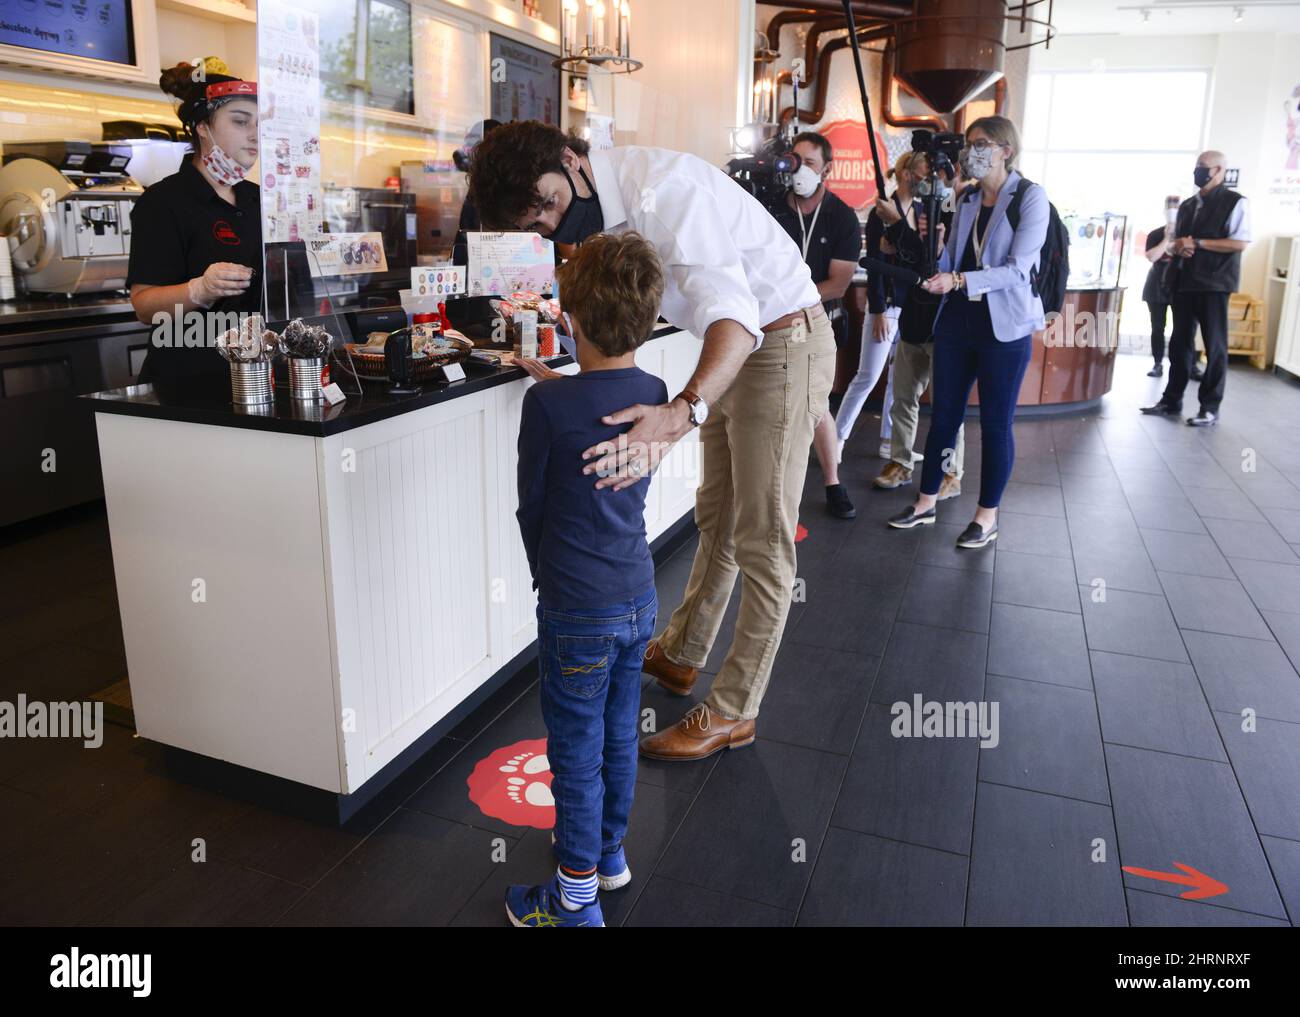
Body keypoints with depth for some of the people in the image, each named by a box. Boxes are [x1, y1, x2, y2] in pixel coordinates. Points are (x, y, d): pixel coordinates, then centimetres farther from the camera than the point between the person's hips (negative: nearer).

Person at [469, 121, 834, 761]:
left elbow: (733, 313, -40)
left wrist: (679, 413, -54)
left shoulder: (659, 187, -29)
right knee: (716, 517, 20)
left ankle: (732, 712, 11)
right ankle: (679, 655, 37)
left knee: (761, 539, -1)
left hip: (784, 343, -9)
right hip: (730, 350, 9)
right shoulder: (601, 211, 1)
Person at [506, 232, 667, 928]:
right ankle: (608, 852, 42)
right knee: (619, 735, 21)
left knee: (577, 754, 8)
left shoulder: (548, 403, -19)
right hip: (639, 597, 6)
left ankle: (576, 900, 25)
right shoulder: (655, 395, -2)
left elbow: (531, 506, -7)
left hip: (577, 614, -6)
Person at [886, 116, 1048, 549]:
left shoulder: (1030, 197, -8)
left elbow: (1017, 269, -17)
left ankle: (987, 515, 17)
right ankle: (926, 501, 22)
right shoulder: (966, 200, 11)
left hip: (1004, 326, -5)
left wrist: (959, 281, -27)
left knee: (995, 422, 4)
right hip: (957, 319, 5)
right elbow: (949, 257, 9)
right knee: (943, 415, 10)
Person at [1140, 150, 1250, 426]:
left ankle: (1210, 408, 4)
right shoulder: (1187, 206, 16)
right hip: (1184, 282, 6)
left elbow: (1241, 242, -13)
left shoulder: (1234, 202, -4)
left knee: (1215, 346, -1)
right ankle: (1171, 400, 15)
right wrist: (1179, 246, 0)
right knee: (1179, 343, 9)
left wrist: (1197, 243, -16)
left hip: (1213, 283, -6)